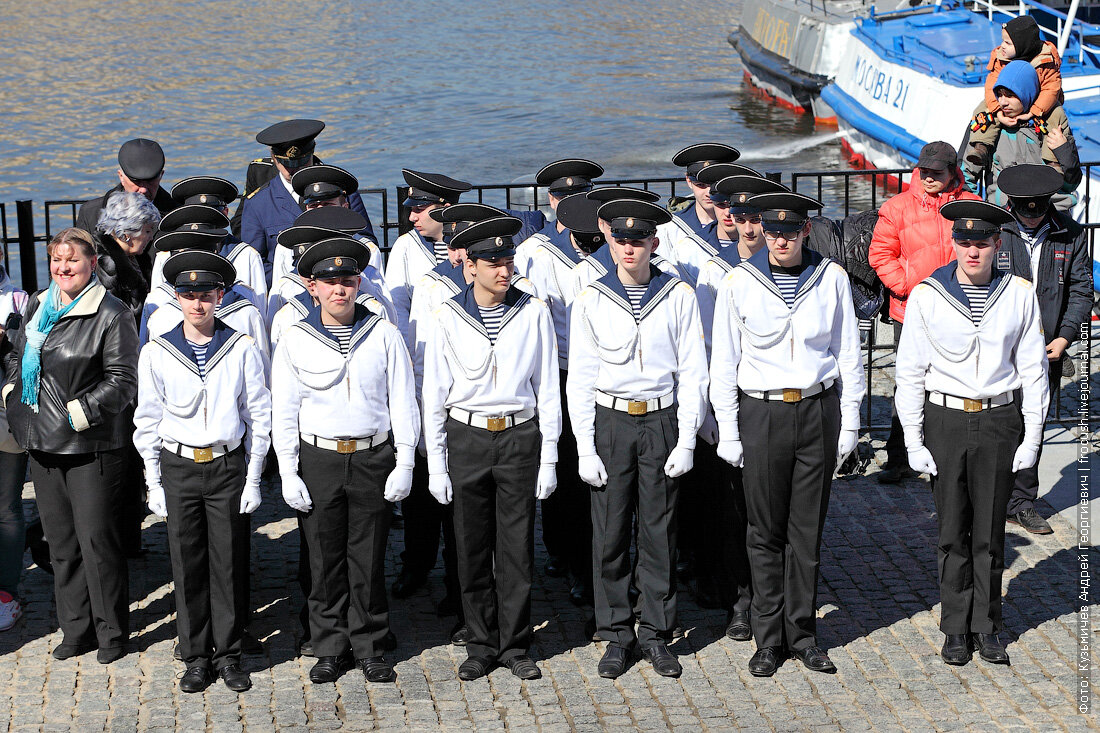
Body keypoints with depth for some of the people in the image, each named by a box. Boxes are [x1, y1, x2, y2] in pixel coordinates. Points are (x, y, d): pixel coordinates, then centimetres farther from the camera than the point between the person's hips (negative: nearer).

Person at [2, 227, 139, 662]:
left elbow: (123, 379, -12)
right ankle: (76, 629, 25)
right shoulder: (38, 307, 12)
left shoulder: (110, 314, -10)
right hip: (44, 445, 7)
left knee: (97, 540, -1)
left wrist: (82, 410, -18)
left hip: (91, 447, -7)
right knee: (61, 541, 13)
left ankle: (111, 632, 13)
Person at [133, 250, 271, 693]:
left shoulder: (242, 349, -2)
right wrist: (154, 483, 3)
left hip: (229, 466, -1)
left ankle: (228, 655, 16)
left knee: (229, 565, 3)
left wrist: (253, 479, 1)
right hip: (179, 468, 1)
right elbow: (147, 423, 7)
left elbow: (259, 416, 3)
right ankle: (196, 657, 16)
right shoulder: (156, 354, 1)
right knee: (187, 566, 5)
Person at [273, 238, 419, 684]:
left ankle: (370, 647, 17)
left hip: (373, 458, 0)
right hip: (319, 459, 0)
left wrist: (404, 464, -2)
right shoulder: (295, 341, 2)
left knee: (369, 559, 4)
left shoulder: (383, 335, 3)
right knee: (325, 559, 5)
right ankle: (331, 648, 17)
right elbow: (284, 413, 4)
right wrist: (289, 475, -2)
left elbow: (403, 403, 4)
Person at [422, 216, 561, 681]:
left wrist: (549, 459, 1)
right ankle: (481, 646, 18)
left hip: (520, 437, 0)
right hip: (467, 438, 0)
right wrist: (436, 464, 1)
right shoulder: (448, 318, -1)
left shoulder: (533, 313, 0)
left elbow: (547, 390, 4)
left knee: (517, 547, 3)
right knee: (473, 550, 5)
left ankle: (514, 646, 15)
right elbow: (434, 395, 4)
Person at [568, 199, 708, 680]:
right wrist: (585, 449, -3)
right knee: (610, 532, 3)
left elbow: (692, 373, 2)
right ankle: (616, 635, 16)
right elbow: (580, 379, 2)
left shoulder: (678, 296, 0)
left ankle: (656, 633, 17)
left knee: (659, 531, 5)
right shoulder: (591, 301, 1)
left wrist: (686, 441, -4)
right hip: (610, 423, 0)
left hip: (662, 421, 0)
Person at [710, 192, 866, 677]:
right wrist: (728, 432, -1)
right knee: (766, 532, 4)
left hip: (818, 411, 1)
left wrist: (849, 422, 5)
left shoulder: (832, 279, 1)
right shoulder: (739, 283, -3)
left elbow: (848, 354, 7)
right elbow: (723, 364, 1)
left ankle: (803, 634, 18)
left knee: (808, 530, 7)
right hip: (762, 414, -1)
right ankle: (768, 639, 14)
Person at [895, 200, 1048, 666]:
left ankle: (987, 627, 19)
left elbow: (1033, 370, 4)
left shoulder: (1019, 294, -1)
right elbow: (910, 373, 0)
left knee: (990, 532, 7)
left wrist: (1032, 438, 1)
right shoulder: (927, 296, -4)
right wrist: (913, 441, -3)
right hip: (945, 421, 0)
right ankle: (956, 629, 17)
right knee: (952, 531, 5)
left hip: (999, 422, 1)